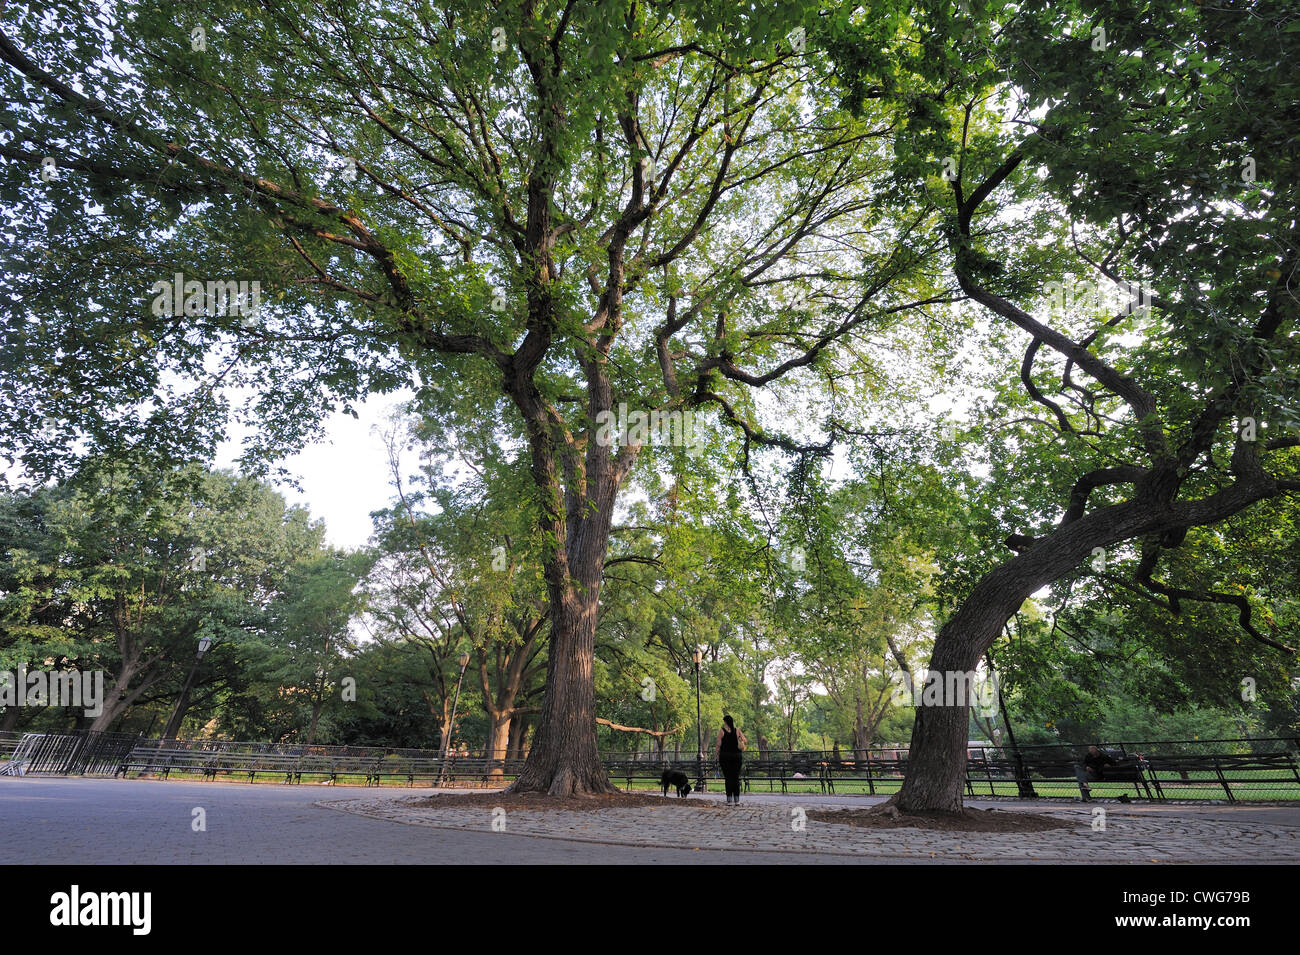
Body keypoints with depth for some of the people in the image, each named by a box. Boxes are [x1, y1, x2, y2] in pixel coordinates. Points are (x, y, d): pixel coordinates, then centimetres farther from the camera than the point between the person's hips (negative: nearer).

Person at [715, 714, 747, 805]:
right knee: (736, 778, 8)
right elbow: (746, 742, 1)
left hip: (725, 756, -2)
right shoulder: (737, 731, 4)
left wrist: (717, 757, 1)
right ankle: (737, 800, 7)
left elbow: (719, 745, -7)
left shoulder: (721, 731, -3)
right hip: (737, 756, 2)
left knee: (728, 778, 0)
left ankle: (729, 800, -3)